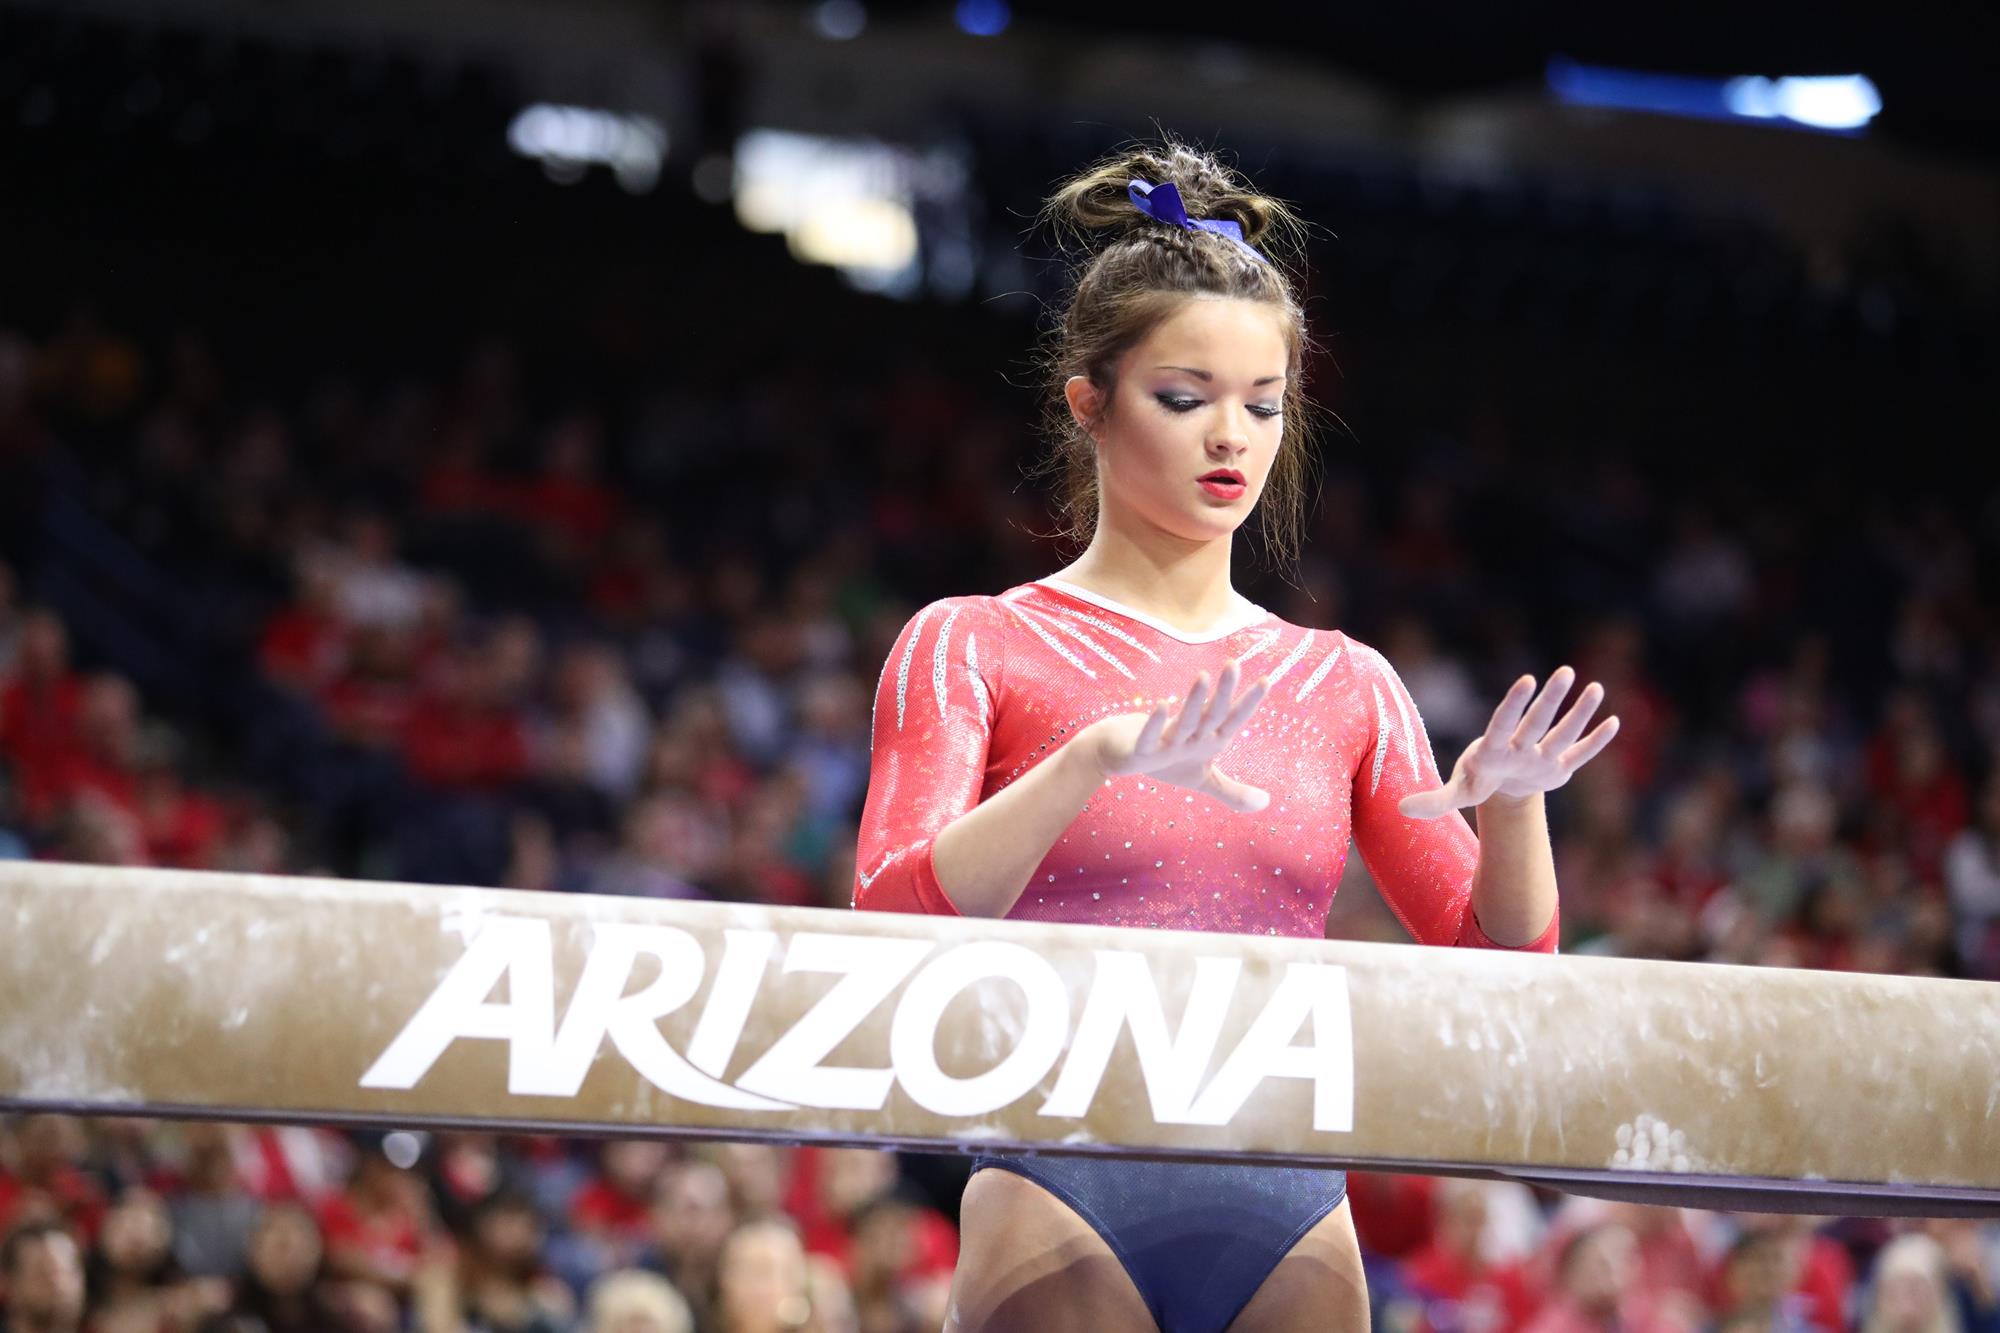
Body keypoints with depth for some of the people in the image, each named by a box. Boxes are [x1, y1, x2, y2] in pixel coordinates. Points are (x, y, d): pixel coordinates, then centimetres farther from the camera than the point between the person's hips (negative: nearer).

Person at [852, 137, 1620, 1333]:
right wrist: (1097, 759, -24)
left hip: (1291, 1229, 3)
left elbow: (1498, 966, 10)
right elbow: (895, 918, -11)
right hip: (1066, 1203, -3)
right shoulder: (971, 649, 3)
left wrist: (1512, 806, -10)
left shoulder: (1343, 685, 13)